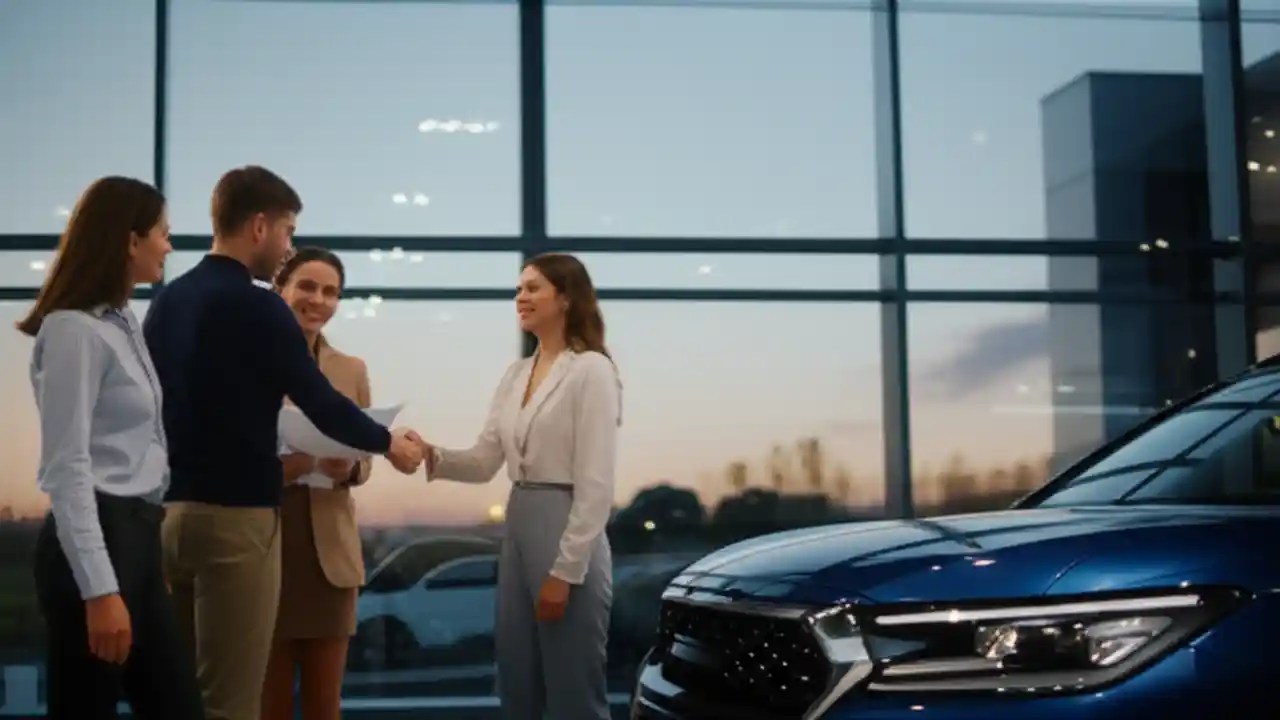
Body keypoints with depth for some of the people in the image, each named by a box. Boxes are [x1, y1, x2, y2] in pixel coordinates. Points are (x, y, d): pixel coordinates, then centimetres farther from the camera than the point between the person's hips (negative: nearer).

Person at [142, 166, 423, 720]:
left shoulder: (166, 301, 10)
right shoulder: (256, 307, -12)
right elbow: (321, 403, -8)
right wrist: (389, 443, 8)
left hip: (167, 508, 8)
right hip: (234, 513, -8)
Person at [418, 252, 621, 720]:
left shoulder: (591, 369, -11)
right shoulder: (516, 376, 13)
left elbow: (596, 485, -16)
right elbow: (484, 462, 9)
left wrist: (565, 571, -17)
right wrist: (434, 456, -11)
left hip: (567, 536, -8)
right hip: (517, 532, 8)